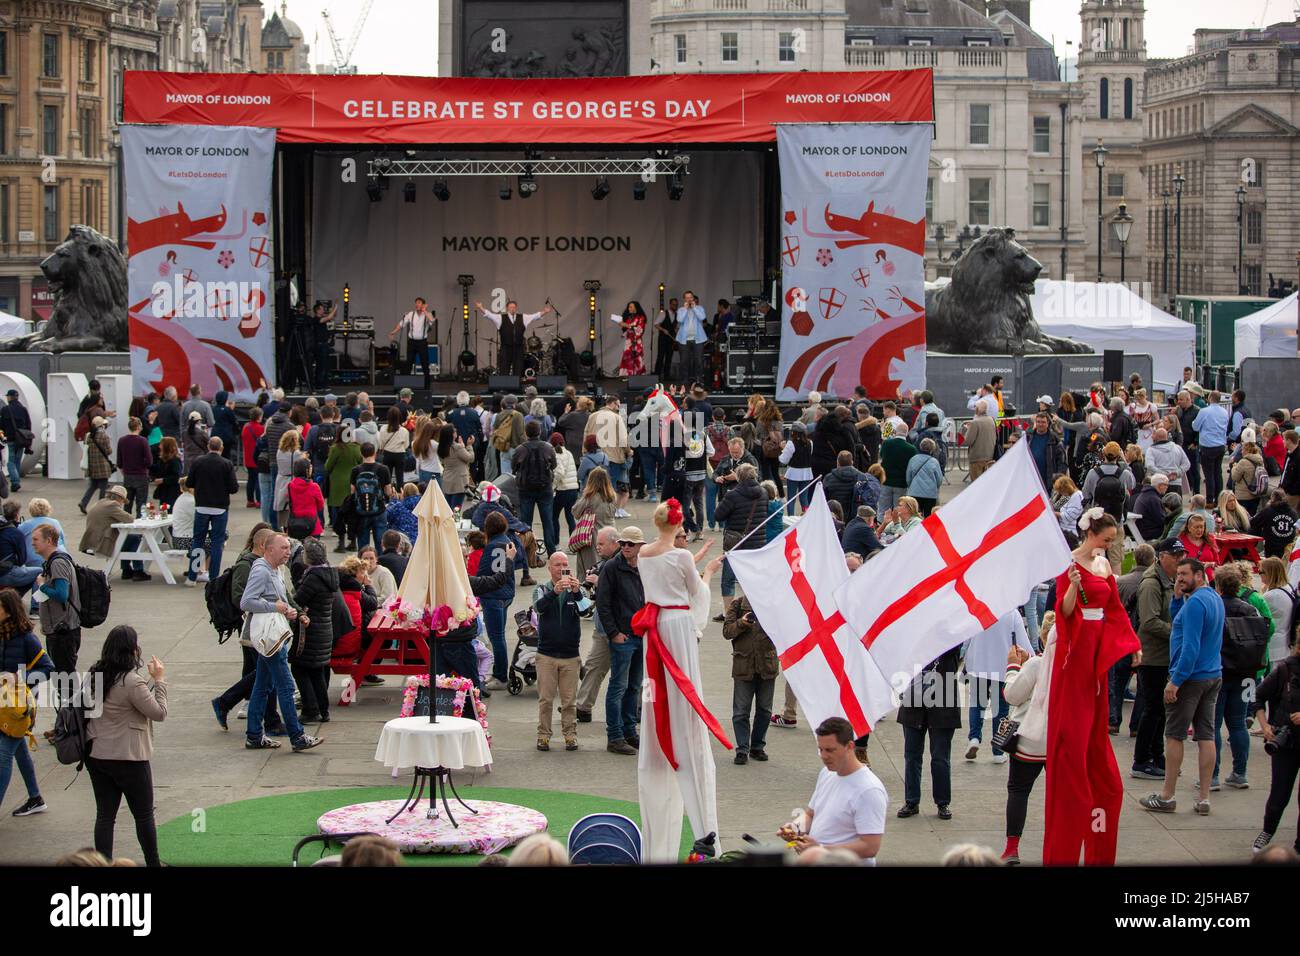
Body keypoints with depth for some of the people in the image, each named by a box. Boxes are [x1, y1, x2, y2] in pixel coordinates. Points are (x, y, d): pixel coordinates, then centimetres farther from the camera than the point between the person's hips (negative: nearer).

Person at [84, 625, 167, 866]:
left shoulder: (95, 675, 1)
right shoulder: (132, 681, -22)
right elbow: (159, 713, -15)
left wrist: (152, 681, 8)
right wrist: (159, 680, -7)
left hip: (95, 755, 6)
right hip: (128, 758, -6)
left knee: (105, 815, 10)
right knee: (144, 816, 10)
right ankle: (153, 863, 21)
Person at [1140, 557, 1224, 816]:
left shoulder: (1195, 603, -17)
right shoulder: (1215, 598, 12)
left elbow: (1191, 646, -22)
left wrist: (1175, 681, -21)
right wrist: (1182, 595, 8)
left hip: (1191, 678, -9)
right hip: (1213, 677, 9)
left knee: (1174, 736, 0)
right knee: (1206, 736, 7)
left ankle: (1166, 797, 4)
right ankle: (1203, 798, 8)